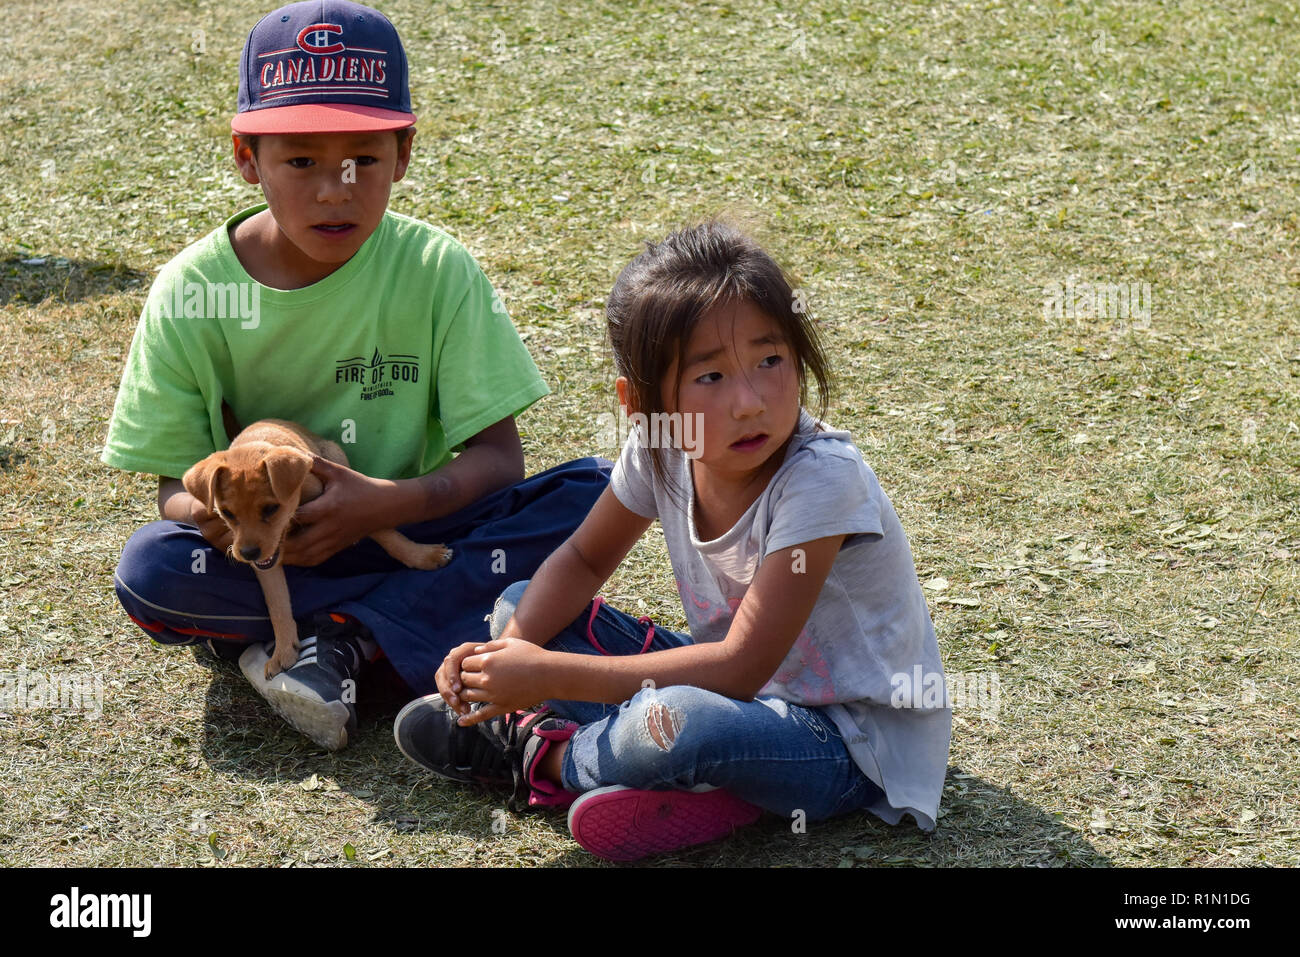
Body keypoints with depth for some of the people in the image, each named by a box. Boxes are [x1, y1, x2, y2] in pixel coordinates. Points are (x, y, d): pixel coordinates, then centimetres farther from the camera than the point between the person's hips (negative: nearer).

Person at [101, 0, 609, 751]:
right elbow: (177, 486, -4)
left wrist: (392, 501, -30)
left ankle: (338, 644, -22)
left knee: (589, 493, -22)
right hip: (263, 552, 0)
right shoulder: (193, 292, -8)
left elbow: (497, 456, -10)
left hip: (407, 530, 1)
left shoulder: (437, 272, -8)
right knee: (149, 571, -31)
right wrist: (213, 511, -30)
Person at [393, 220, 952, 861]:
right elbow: (583, 560, 8)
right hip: (747, 691, 7)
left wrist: (549, 675, -29)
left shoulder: (821, 480, -28)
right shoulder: (661, 448, -9)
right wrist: (514, 649, -13)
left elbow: (740, 667, -30)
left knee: (668, 720, -37)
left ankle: (540, 754, -3)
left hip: (855, 743, -7)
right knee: (521, 605, 3)